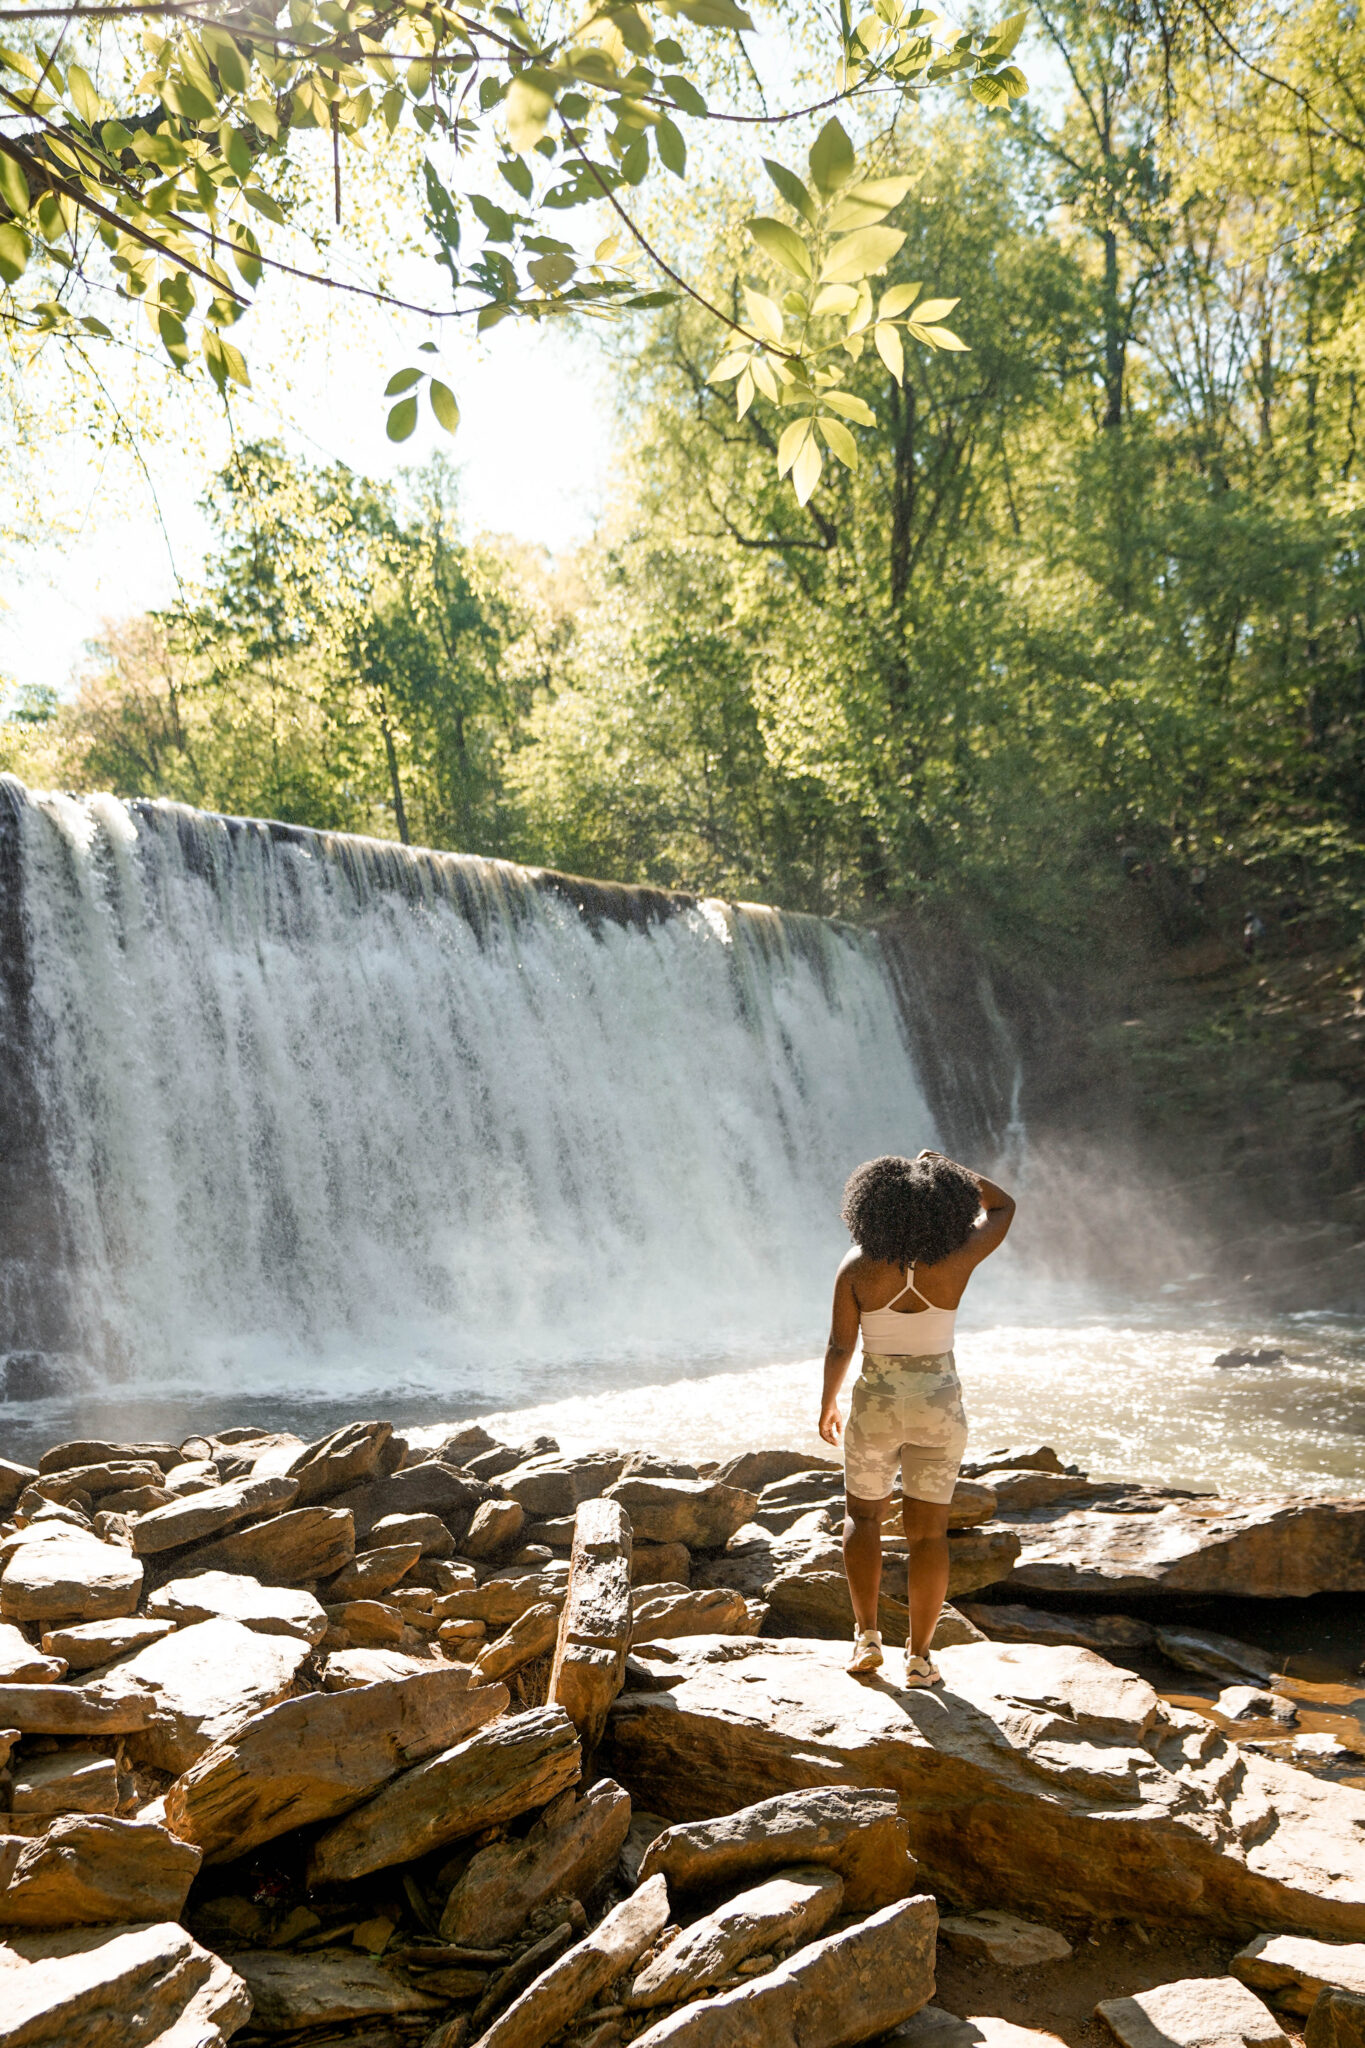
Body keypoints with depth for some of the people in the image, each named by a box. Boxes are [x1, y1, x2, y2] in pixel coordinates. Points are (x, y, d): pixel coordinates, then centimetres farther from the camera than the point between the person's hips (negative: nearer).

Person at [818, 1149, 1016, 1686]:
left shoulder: (857, 1267, -14)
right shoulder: (956, 1261, -13)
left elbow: (839, 1345, -10)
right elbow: (1002, 1207, 4)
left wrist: (827, 1403, 5)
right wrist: (942, 1166, 2)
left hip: (876, 1405, 0)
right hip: (938, 1406, 0)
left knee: (862, 1515, 21)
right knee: (929, 1531, 11)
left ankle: (867, 1637, 14)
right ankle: (919, 1657, 13)